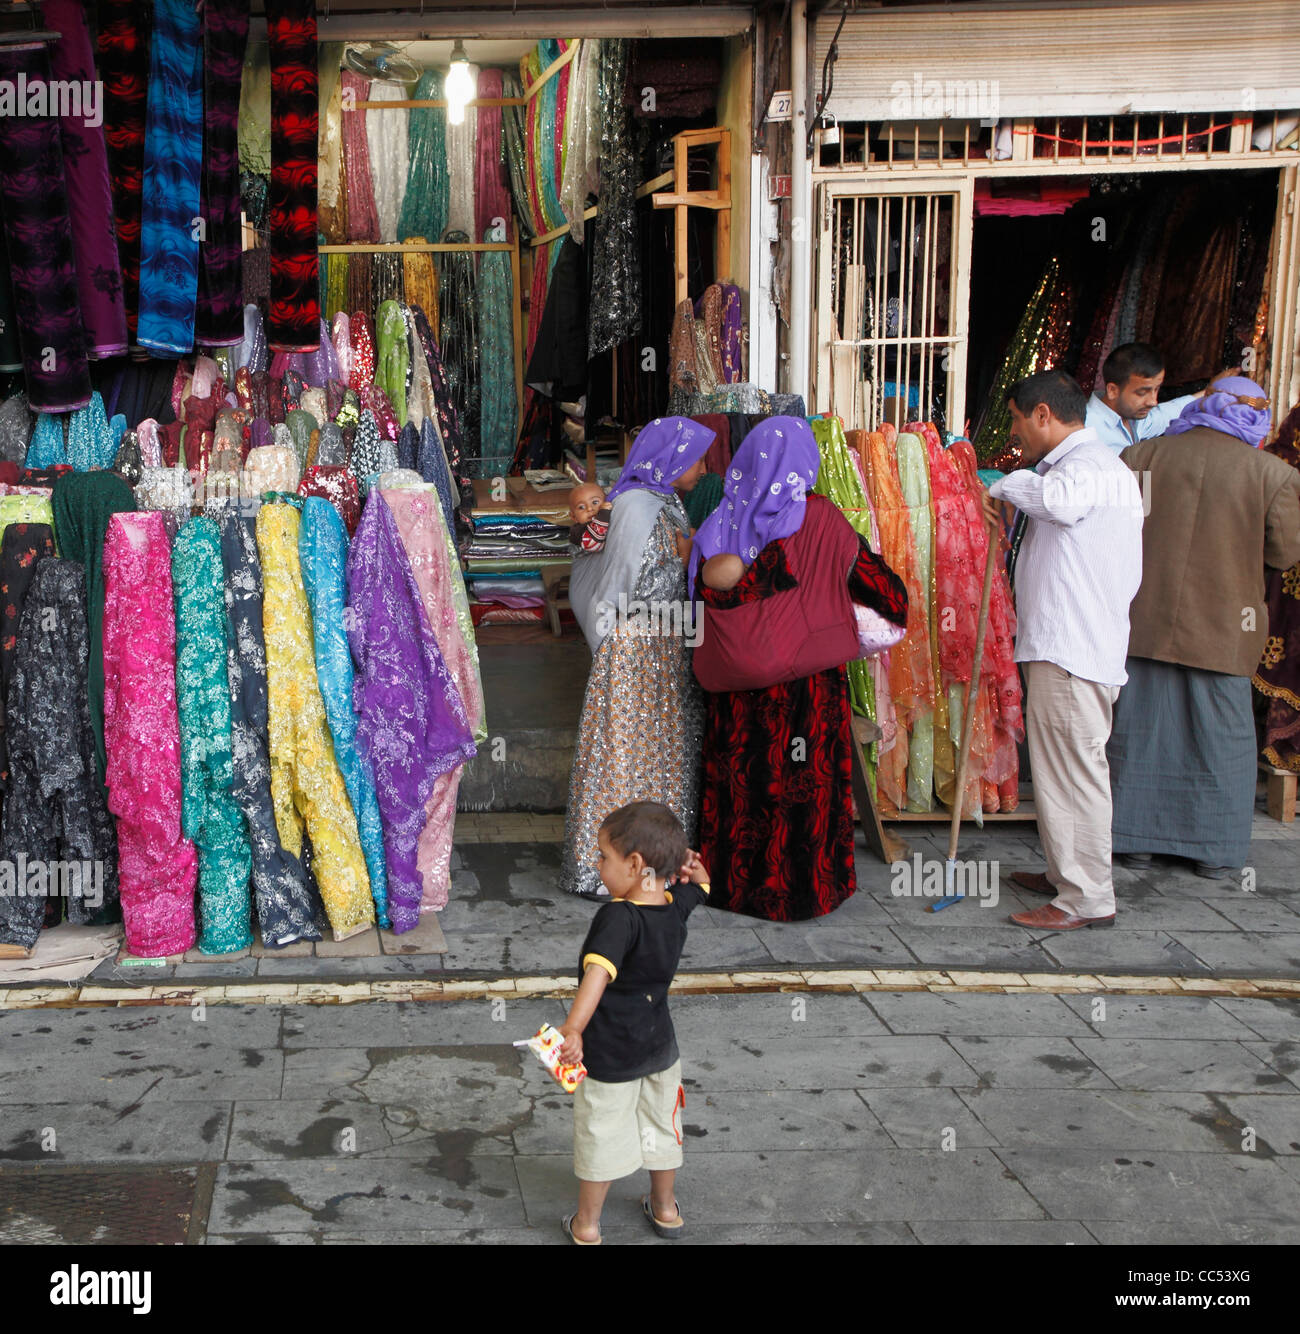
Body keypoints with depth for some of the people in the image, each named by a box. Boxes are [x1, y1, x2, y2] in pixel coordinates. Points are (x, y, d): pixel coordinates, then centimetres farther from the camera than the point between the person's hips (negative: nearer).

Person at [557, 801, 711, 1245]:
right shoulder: (676, 905, -10)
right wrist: (691, 867, -8)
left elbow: (599, 973, -44)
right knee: (660, 1126, 25)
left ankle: (586, 1226, 29)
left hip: (610, 1053, -6)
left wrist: (573, 1028, -52)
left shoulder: (618, 917, -30)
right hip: (660, 1045, 6)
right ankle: (665, 1209, 43)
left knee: (600, 1136, 12)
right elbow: (700, 886, 13)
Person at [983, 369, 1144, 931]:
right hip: (1059, 646, 11)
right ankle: (1066, 875, 29)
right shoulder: (1073, 464, 21)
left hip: (1072, 652, -11)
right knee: (1060, 767, 18)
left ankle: (1087, 900, 0)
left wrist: (1006, 485, -19)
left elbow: (1061, 500, -37)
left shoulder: (1091, 464, -14)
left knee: (1072, 770, -6)